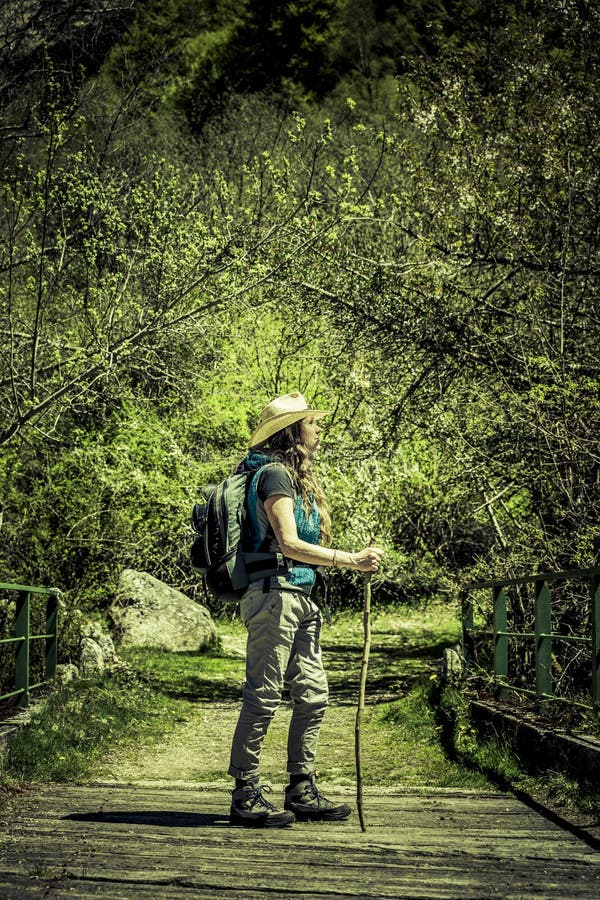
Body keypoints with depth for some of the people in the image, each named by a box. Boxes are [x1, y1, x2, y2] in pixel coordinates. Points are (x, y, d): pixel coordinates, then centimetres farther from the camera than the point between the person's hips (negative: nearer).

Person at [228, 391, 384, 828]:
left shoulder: (298, 478, 20)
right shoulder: (274, 474, -11)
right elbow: (289, 544, -18)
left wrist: (353, 559, 12)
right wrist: (352, 561, -17)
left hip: (299, 598, 10)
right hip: (275, 593, -10)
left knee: (313, 693, 10)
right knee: (264, 694, -6)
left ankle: (302, 791, 17)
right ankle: (246, 796, -1)